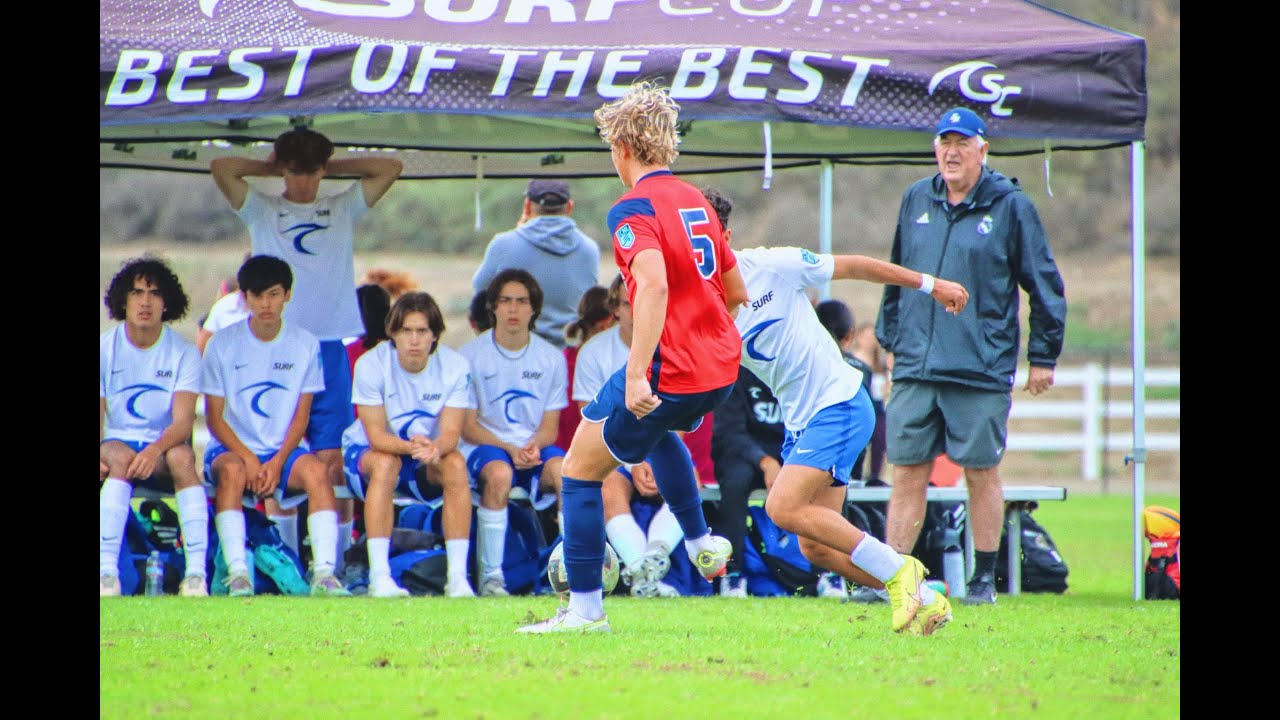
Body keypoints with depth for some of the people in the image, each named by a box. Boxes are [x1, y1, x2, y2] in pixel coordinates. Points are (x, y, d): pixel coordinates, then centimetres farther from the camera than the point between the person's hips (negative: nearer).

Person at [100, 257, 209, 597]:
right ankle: (107, 571, -43)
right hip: (117, 444, 0)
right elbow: (97, 418, -4)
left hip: (165, 446, 0)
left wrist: (155, 450, -35)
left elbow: (183, 422, -13)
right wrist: (97, 458, -26)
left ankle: (196, 572, -39)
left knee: (181, 456, -34)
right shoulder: (105, 349, 0)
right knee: (120, 455, -35)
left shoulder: (183, 353, -3)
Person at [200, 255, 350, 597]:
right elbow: (215, 417, -1)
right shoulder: (224, 344, -1)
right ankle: (237, 573, -41)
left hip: (285, 451, 1)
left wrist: (278, 462, -12)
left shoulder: (305, 344, 4)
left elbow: (301, 415, 3)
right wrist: (248, 458, -16)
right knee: (232, 471, -35)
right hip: (232, 448, -1)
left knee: (315, 470, -31)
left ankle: (324, 572, -37)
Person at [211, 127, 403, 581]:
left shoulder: (343, 209, 17)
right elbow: (221, 168, 0)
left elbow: (390, 168, 13)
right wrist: (269, 168, 12)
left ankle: (337, 558, -6)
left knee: (331, 458, -6)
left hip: (330, 342, 0)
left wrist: (332, 167, 14)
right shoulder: (262, 211, 12)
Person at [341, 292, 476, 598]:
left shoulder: (454, 366, -13)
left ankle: (458, 577, -29)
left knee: (455, 463, -29)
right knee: (385, 463, -35)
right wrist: (411, 447, -43)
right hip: (366, 451, -2)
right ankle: (379, 577, -38)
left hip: (428, 461, 2)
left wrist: (435, 448, -43)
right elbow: (376, 435, -23)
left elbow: (451, 432, -19)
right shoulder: (371, 365, -19)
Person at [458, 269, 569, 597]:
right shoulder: (471, 355, 1)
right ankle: (491, 575, -32)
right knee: (499, 473, -37)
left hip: (535, 447, 2)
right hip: (485, 445, -2)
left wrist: (533, 446, -15)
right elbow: (467, 426, -2)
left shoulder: (551, 358, 8)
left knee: (562, 468, -32)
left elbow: (550, 426, 8)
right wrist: (509, 449, -17)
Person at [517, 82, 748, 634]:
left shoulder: (634, 209, -13)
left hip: (670, 374, -8)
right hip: (722, 367, 8)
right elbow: (736, 291, 19)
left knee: (580, 470, 5)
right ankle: (701, 543, 37)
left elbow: (654, 285, -29)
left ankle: (585, 609, 5)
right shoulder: (697, 201, 12)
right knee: (660, 431, 40)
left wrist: (637, 374, -34)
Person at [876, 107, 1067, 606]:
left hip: (981, 372, -4)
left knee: (981, 472, 3)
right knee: (907, 472, 2)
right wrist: (889, 338, 19)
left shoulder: (1010, 206, -1)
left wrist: (1043, 356, 2)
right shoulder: (916, 201, 11)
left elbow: (1045, 285, 2)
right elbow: (896, 276, 22)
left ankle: (983, 579, 12)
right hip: (915, 369, 4)